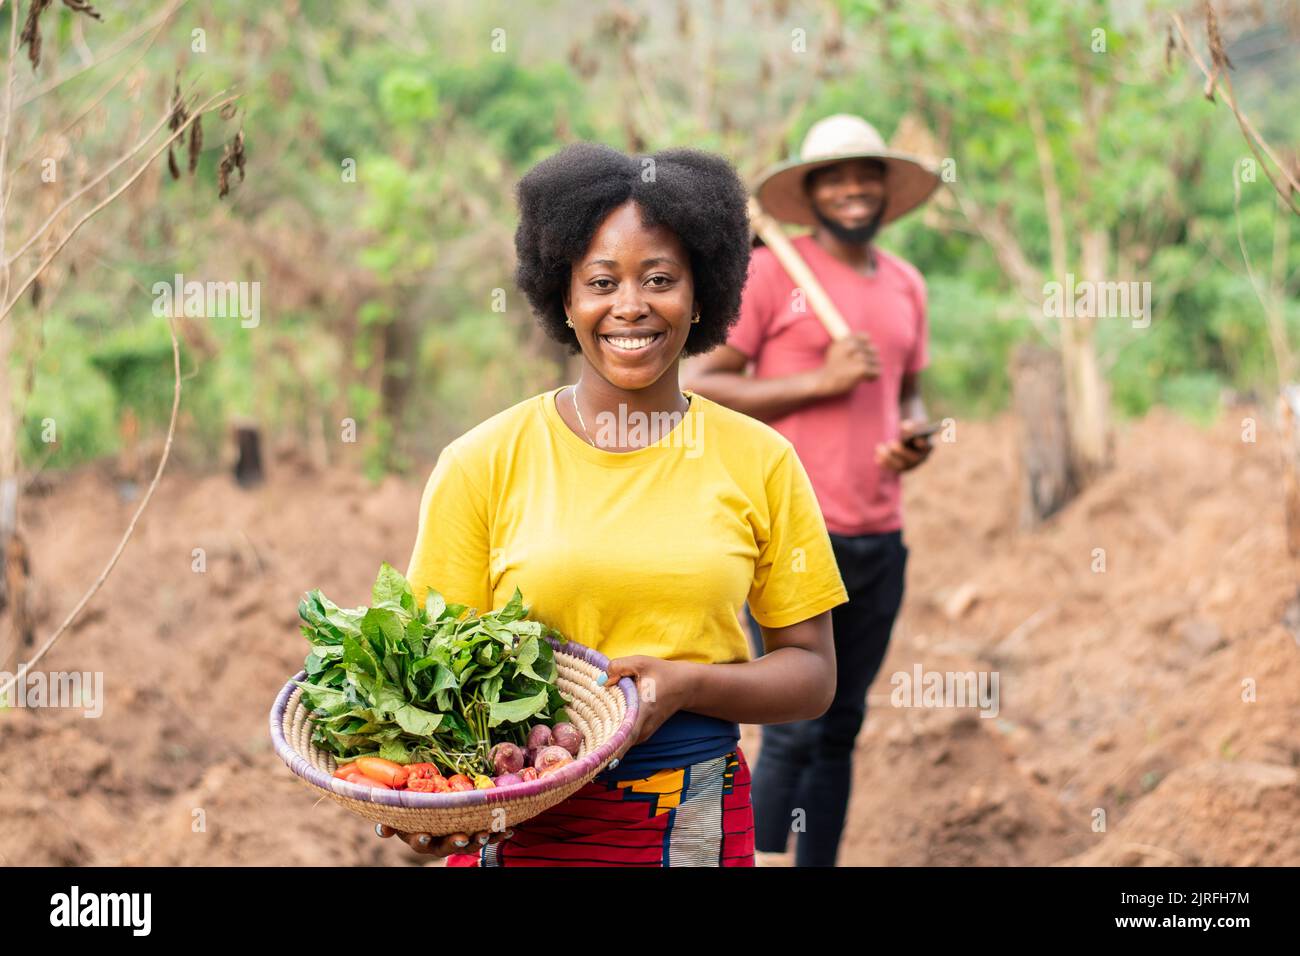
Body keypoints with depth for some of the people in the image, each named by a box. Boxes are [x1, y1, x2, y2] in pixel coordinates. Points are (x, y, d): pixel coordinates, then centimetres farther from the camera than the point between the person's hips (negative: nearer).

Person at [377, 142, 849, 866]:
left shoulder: (758, 461, 1)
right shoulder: (482, 463, -3)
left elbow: (812, 674, 4)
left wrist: (686, 683, -15)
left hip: (697, 824, 1)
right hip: (521, 827, -1)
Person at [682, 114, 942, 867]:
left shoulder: (906, 286, 14)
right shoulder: (769, 274, -4)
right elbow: (698, 386, -8)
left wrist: (915, 434, 4)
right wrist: (820, 381, -14)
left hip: (880, 539, 6)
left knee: (842, 729, 8)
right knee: (794, 732, -6)